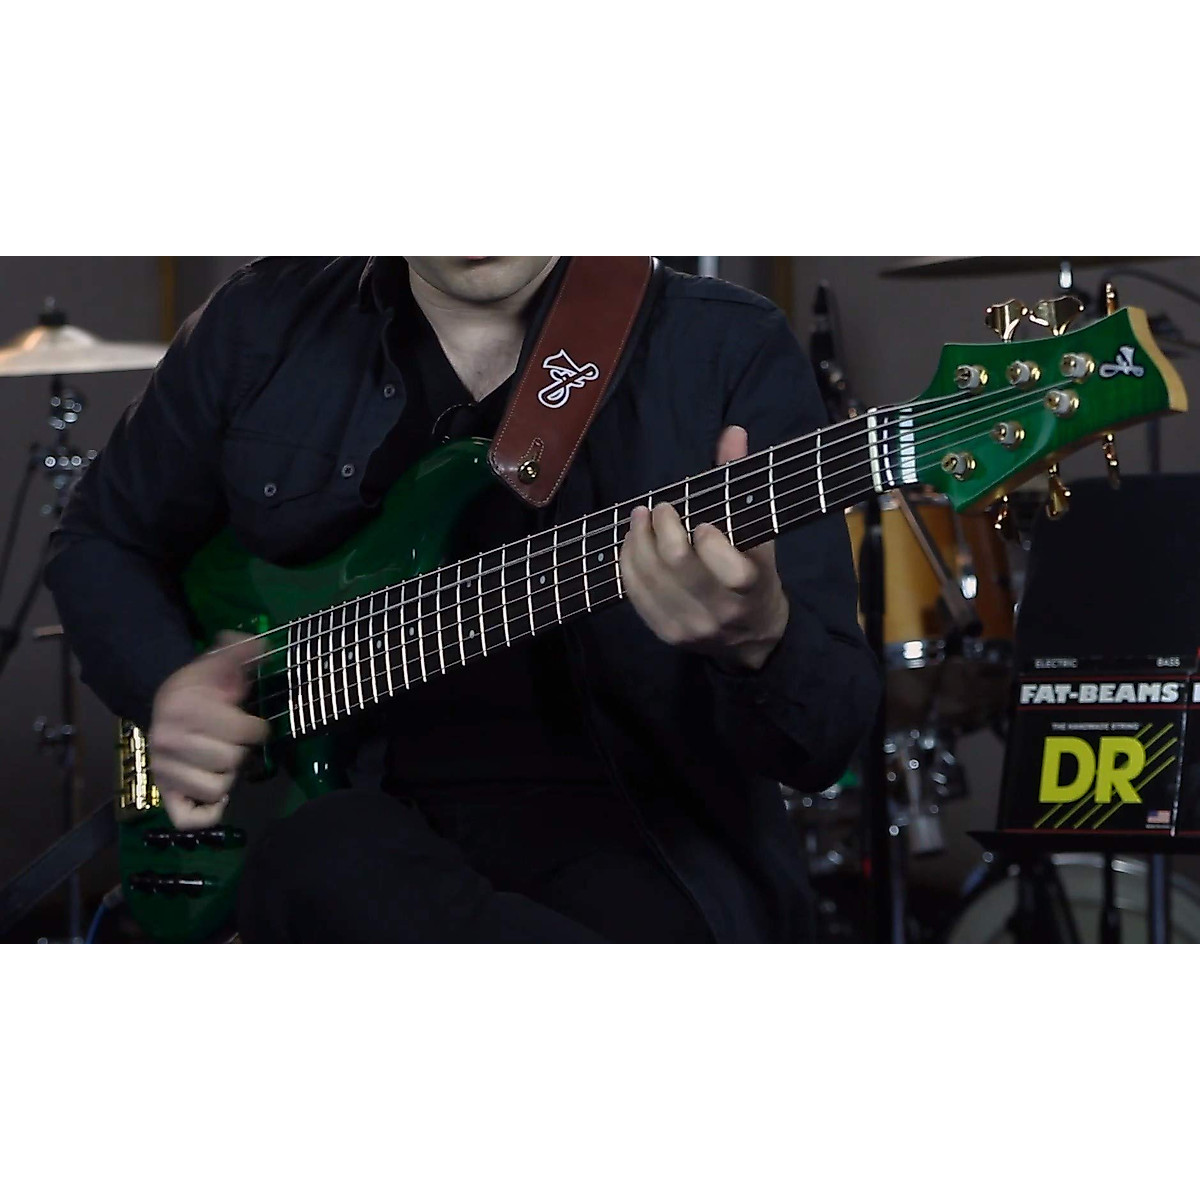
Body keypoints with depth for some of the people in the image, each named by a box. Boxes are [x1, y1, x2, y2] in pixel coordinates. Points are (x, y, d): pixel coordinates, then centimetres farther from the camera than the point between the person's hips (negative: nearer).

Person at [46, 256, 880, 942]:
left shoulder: (730, 351, -1)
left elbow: (825, 739, -5)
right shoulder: (262, 329, 8)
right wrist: (169, 683, 3)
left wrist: (758, 644, -29)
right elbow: (102, 542, 25)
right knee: (322, 874, -33)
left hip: (628, 826, -5)